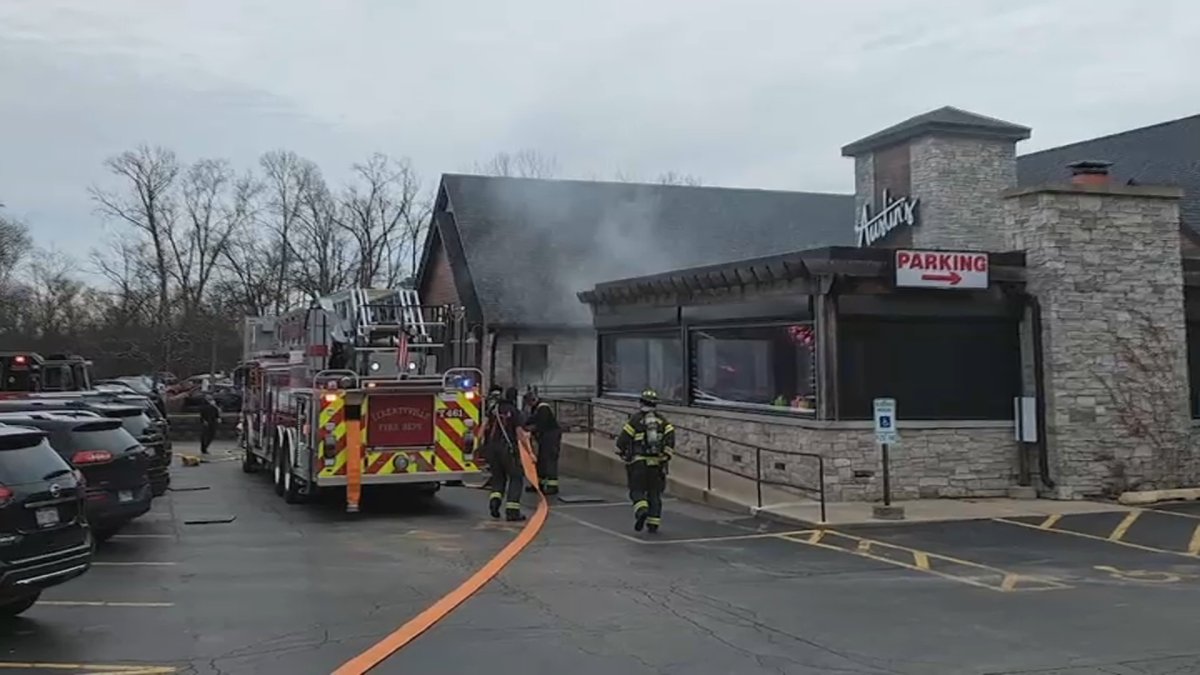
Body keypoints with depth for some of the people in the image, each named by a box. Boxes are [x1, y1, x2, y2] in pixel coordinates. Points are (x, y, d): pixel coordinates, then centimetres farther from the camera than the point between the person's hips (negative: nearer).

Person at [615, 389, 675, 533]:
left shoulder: (635, 419, 0)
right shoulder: (662, 420, 9)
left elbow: (622, 439, -3)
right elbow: (670, 435, -7)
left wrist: (623, 454, 14)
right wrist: (666, 455, -3)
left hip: (638, 462, -3)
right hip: (657, 462, 3)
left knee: (637, 490, 5)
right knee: (654, 493, 12)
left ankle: (642, 510, -22)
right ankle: (653, 523, 8)